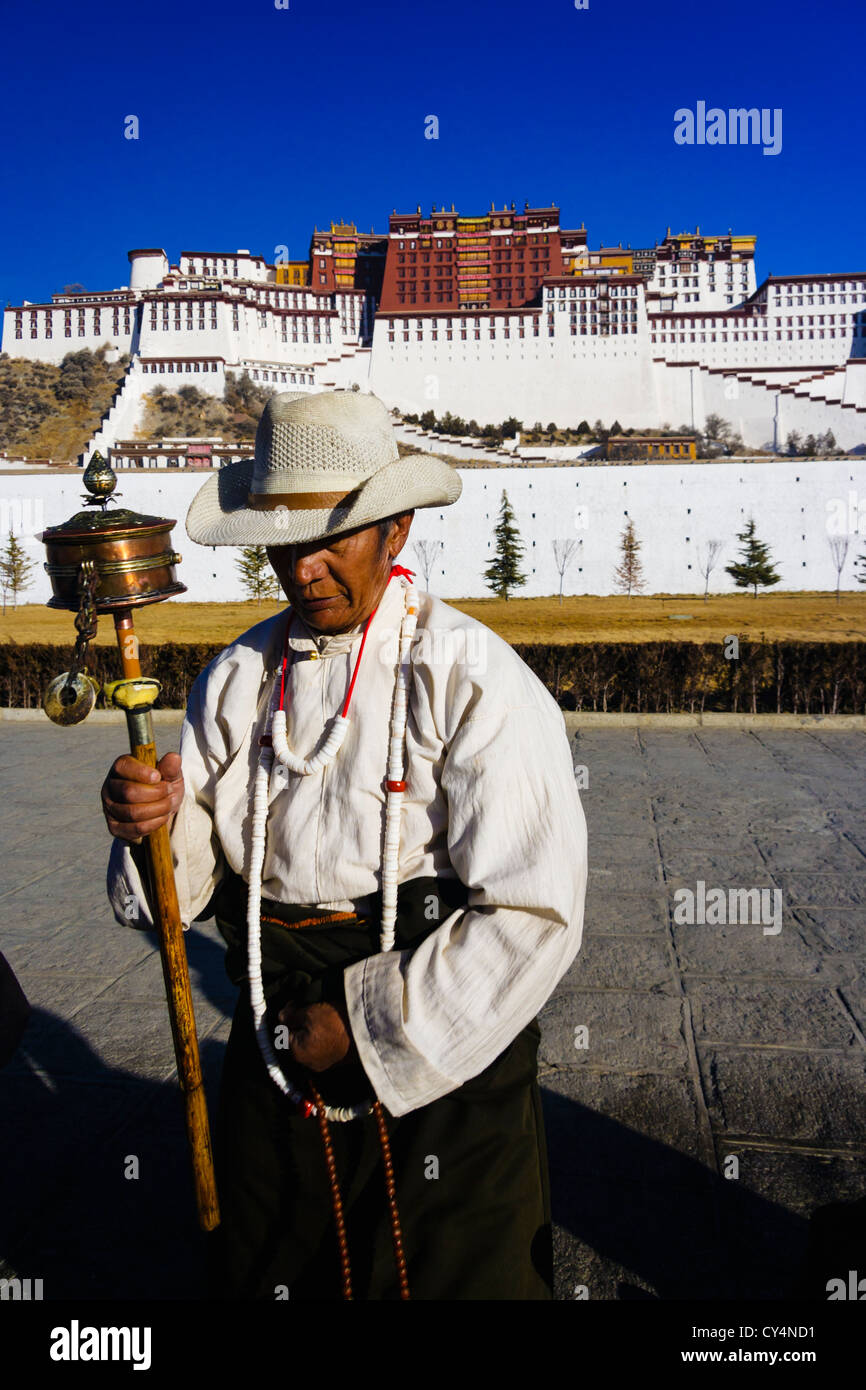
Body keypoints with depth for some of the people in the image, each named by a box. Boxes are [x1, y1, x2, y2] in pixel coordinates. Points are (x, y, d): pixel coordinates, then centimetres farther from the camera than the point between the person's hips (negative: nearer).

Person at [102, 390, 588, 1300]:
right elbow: (190, 878, 3)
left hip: (440, 1069, -4)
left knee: (454, 1276, 17)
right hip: (274, 1063, 4)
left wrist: (367, 1027, -16)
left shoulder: (471, 680, -16)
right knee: (270, 1275, 22)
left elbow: (533, 915, -20)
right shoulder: (237, 677, 1)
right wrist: (153, 825, -19)